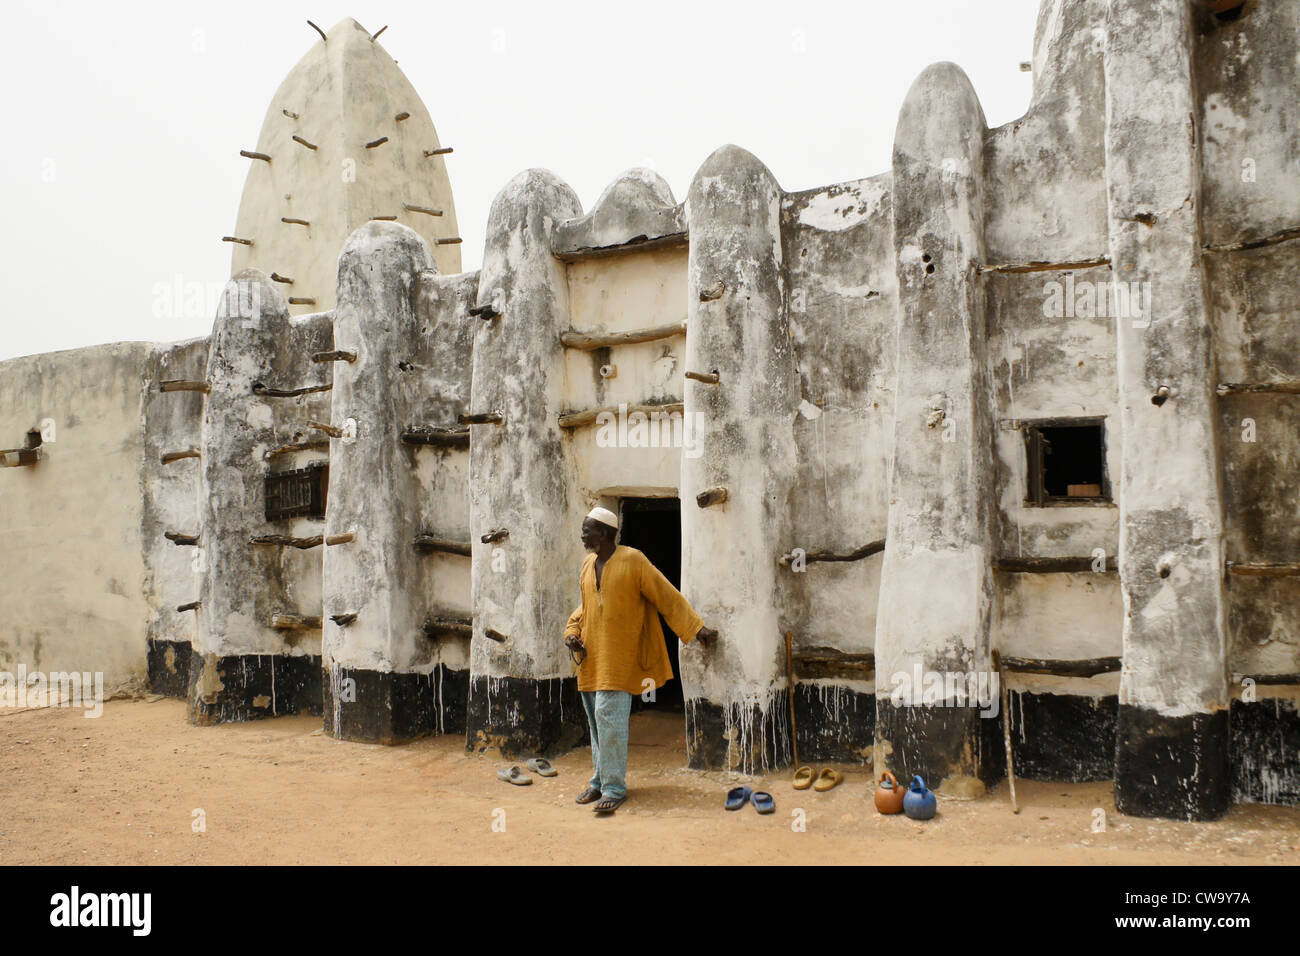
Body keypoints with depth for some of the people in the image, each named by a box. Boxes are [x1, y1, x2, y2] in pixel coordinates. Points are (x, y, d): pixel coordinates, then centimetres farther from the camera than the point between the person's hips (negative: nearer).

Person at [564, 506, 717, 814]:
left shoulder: (632, 560, -8)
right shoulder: (587, 565, 12)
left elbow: (667, 596, -6)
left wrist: (695, 628, -7)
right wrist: (572, 632, 7)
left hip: (618, 657, -7)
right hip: (590, 655, 7)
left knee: (609, 716, -12)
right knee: (596, 720, 12)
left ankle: (614, 788, -4)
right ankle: (600, 781, 24)